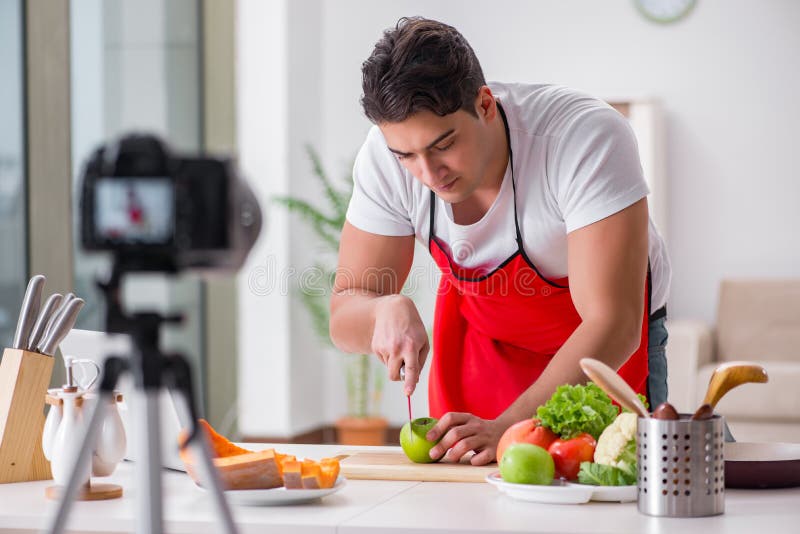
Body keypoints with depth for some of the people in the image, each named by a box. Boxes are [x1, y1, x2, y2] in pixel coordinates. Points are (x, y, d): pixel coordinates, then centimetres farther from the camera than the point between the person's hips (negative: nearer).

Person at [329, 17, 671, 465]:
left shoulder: (588, 138, -36)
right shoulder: (385, 157, -24)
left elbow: (612, 326, -37)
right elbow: (344, 318, -14)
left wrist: (509, 428, -46)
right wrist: (387, 310, -38)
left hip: (610, 348, -2)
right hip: (479, 333, 3)